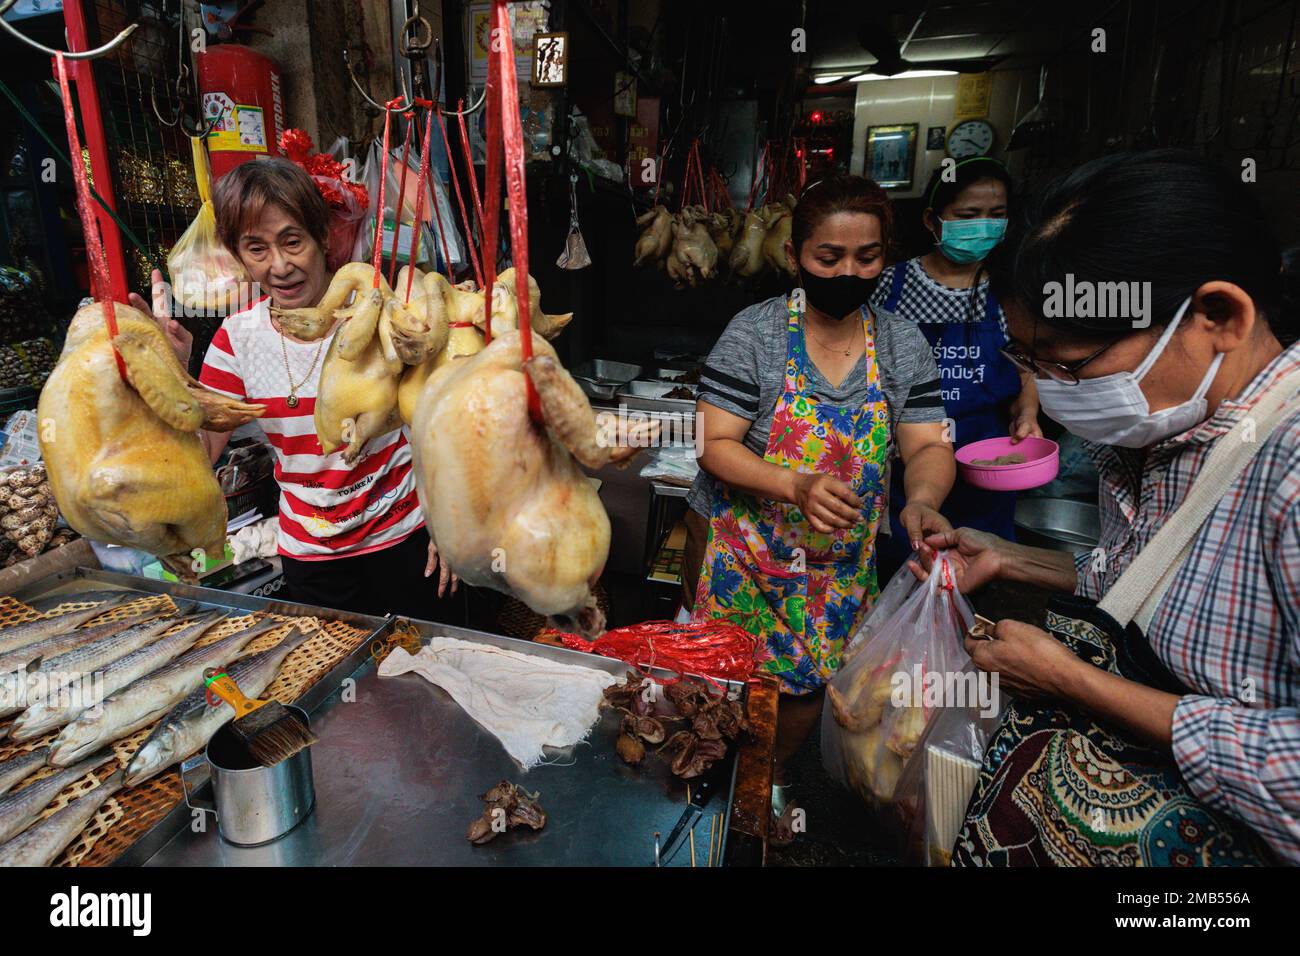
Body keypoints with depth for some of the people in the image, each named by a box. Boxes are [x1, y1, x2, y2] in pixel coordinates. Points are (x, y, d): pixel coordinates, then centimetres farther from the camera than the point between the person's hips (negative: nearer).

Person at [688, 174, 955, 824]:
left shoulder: (903, 345, -3)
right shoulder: (754, 333, -15)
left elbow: (929, 446, -5)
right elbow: (715, 445, -17)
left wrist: (921, 499, -27)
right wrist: (796, 486, -33)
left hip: (842, 557, 4)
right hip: (749, 548, -3)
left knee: (809, 678, 19)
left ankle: (773, 772, 49)